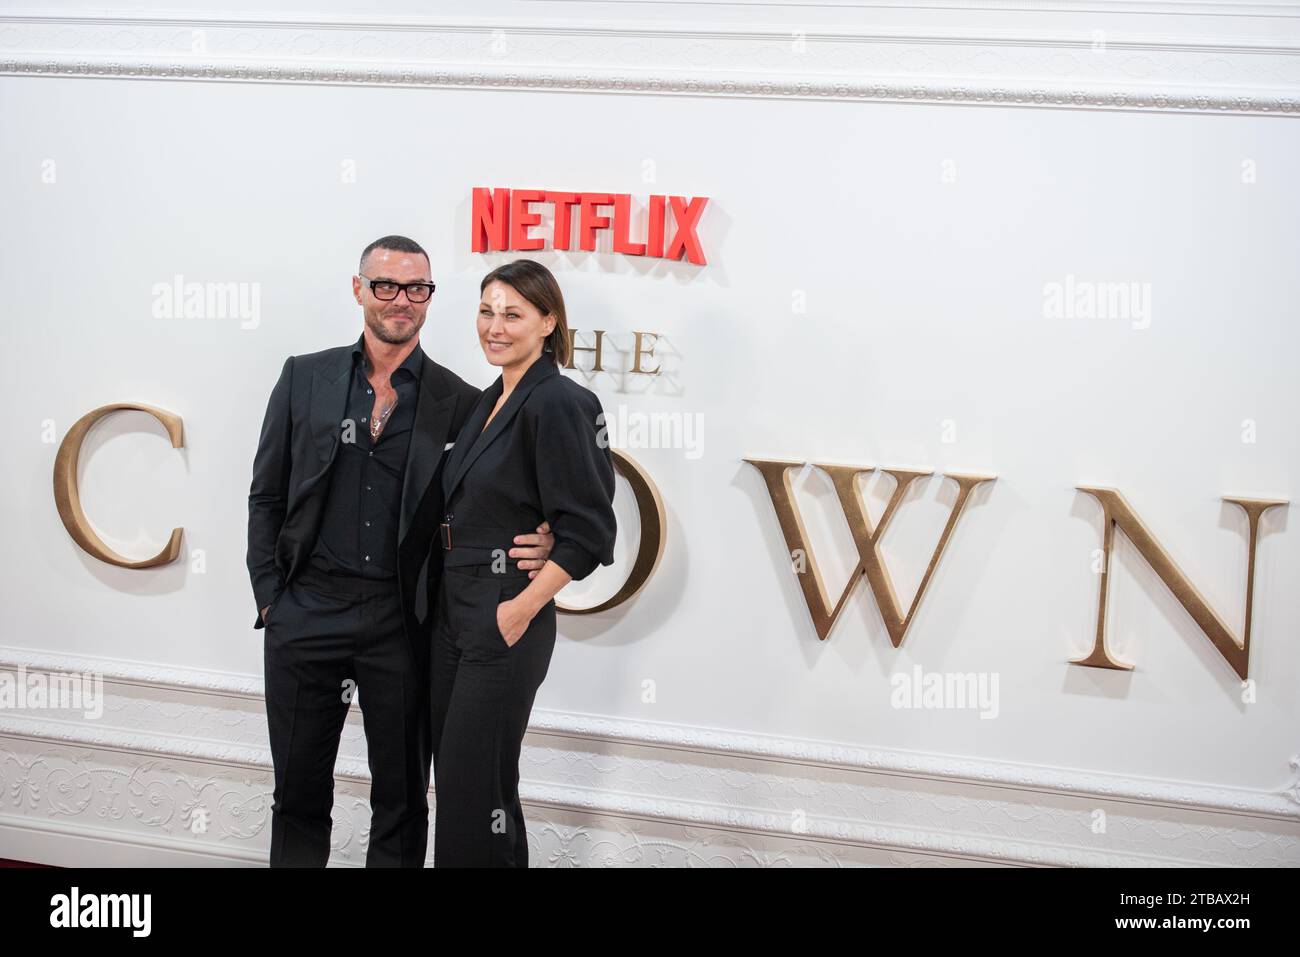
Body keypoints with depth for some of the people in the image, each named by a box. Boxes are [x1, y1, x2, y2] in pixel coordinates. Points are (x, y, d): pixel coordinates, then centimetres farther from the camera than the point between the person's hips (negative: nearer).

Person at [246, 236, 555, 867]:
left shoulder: (459, 402, 0)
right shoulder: (305, 377, 4)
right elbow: (266, 496, 7)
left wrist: (541, 542, -16)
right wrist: (269, 597, 1)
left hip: (402, 621, -1)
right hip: (307, 611, 1)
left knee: (402, 797, 12)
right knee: (299, 791, 14)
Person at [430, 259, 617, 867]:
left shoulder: (557, 404, -15)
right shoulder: (489, 401, 10)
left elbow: (587, 532, -19)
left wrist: (521, 609, -17)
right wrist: (444, 595, 10)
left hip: (505, 619, -8)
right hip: (453, 608, 8)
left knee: (475, 783, 0)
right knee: (450, 772, 15)